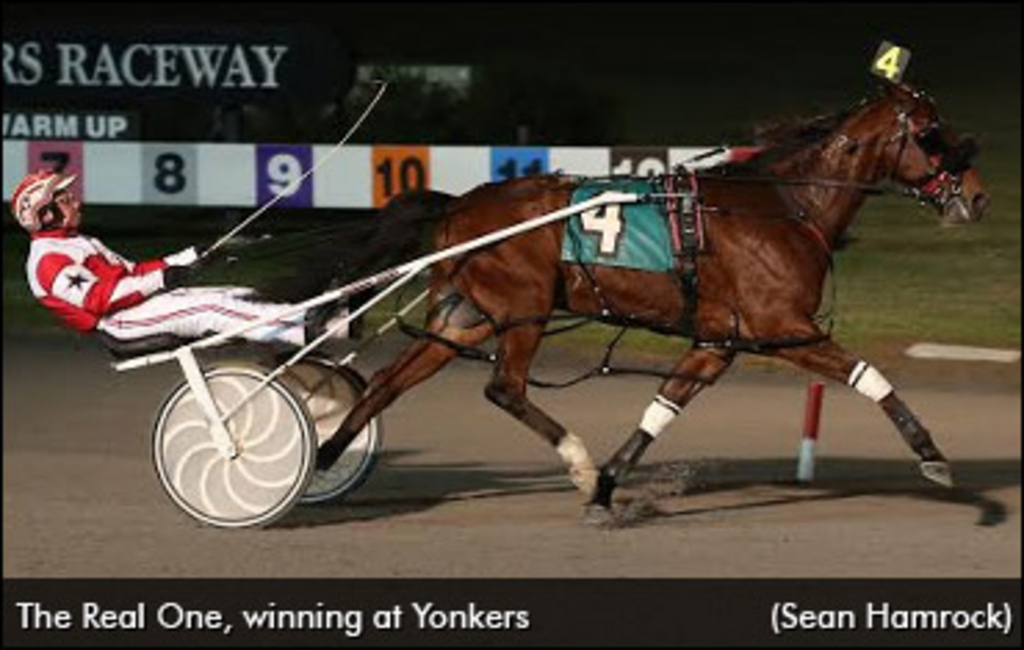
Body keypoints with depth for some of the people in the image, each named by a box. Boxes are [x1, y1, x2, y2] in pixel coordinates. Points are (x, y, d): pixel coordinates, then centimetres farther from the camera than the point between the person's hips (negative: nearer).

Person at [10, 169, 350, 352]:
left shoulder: (79, 244, 27)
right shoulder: (48, 260, -6)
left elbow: (127, 272, 24)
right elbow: (95, 298, -18)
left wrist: (177, 262, 9)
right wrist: (157, 280, -20)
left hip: (144, 300, 10)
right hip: (122, 323, -10)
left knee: (241, 297, -6)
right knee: (212, 308, -27)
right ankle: (305, 332, -40)